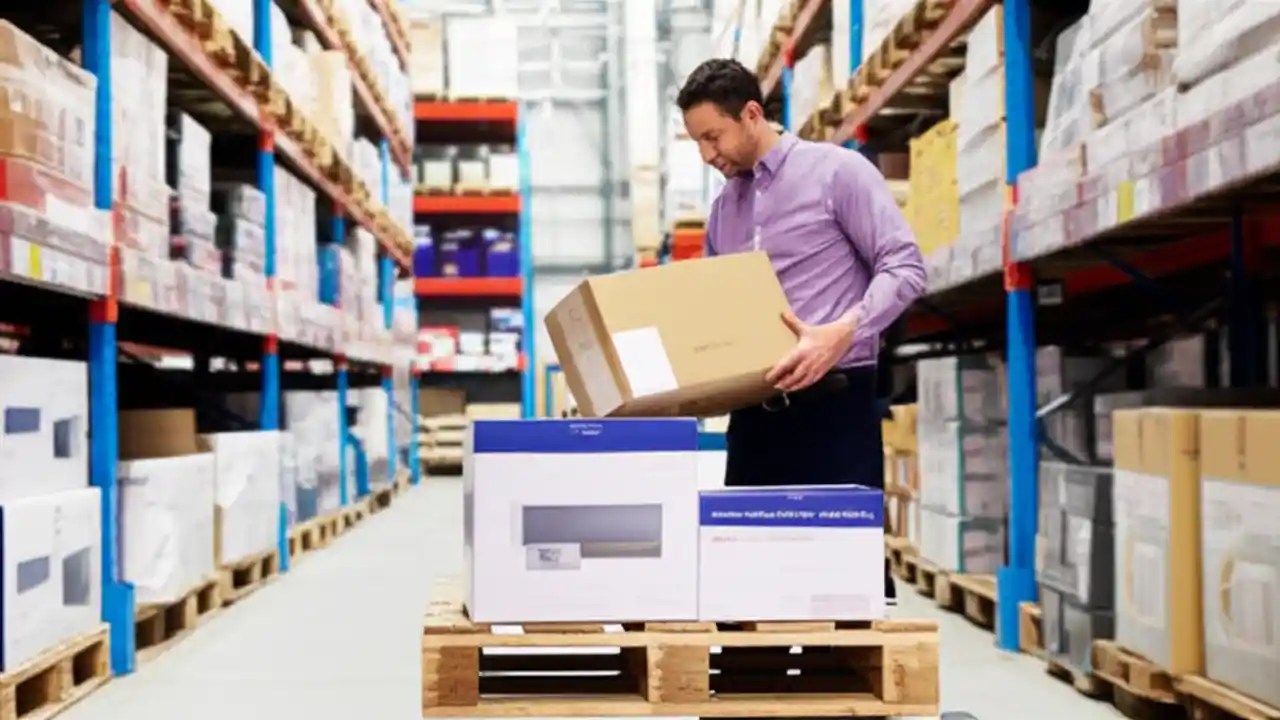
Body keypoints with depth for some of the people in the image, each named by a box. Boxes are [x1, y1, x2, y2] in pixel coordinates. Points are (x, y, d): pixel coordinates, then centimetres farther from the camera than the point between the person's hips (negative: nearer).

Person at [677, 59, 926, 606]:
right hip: (754, 411, 6)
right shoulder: (722, 209, 16)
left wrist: (841, 332, -24)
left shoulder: (837, 171, -3)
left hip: (833, 402, -6)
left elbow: (903, 266, -9)